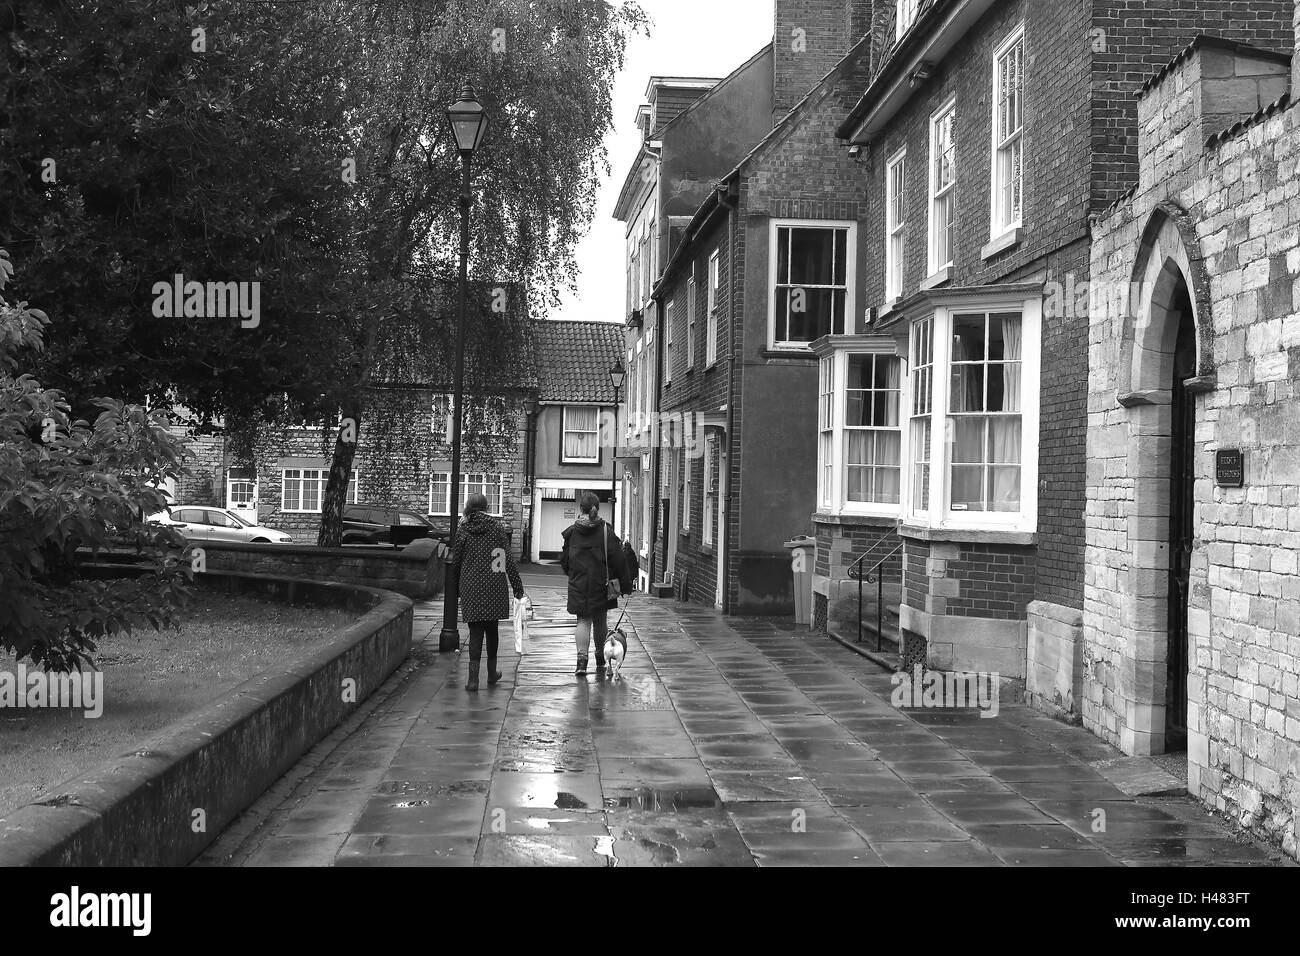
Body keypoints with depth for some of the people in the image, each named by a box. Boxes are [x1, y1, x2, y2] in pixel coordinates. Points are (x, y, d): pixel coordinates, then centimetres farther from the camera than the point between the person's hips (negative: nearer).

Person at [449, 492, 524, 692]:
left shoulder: (463, 530, -1)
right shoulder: (496, 527, -1)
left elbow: (456, 561, 4)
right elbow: (508, 559, -2)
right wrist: (517, 585, 2)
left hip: (471, 589, -1)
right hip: (494, 588, 1)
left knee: (475, 632, 1)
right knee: (491, 629, 16)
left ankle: (473, 678, -8)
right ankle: (492, 673, 27)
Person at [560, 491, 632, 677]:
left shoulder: (572, 531, -3)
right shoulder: (606, 531, -7)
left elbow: (564, 560, 5)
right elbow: (618, 560, -7)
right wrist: (625, 584, -1)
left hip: (578, 585, 0)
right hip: (601, 585, 0)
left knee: (583, 620, 3)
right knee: (601, 621, 13)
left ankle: (582, 658, -13)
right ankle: (600, 660, 24)